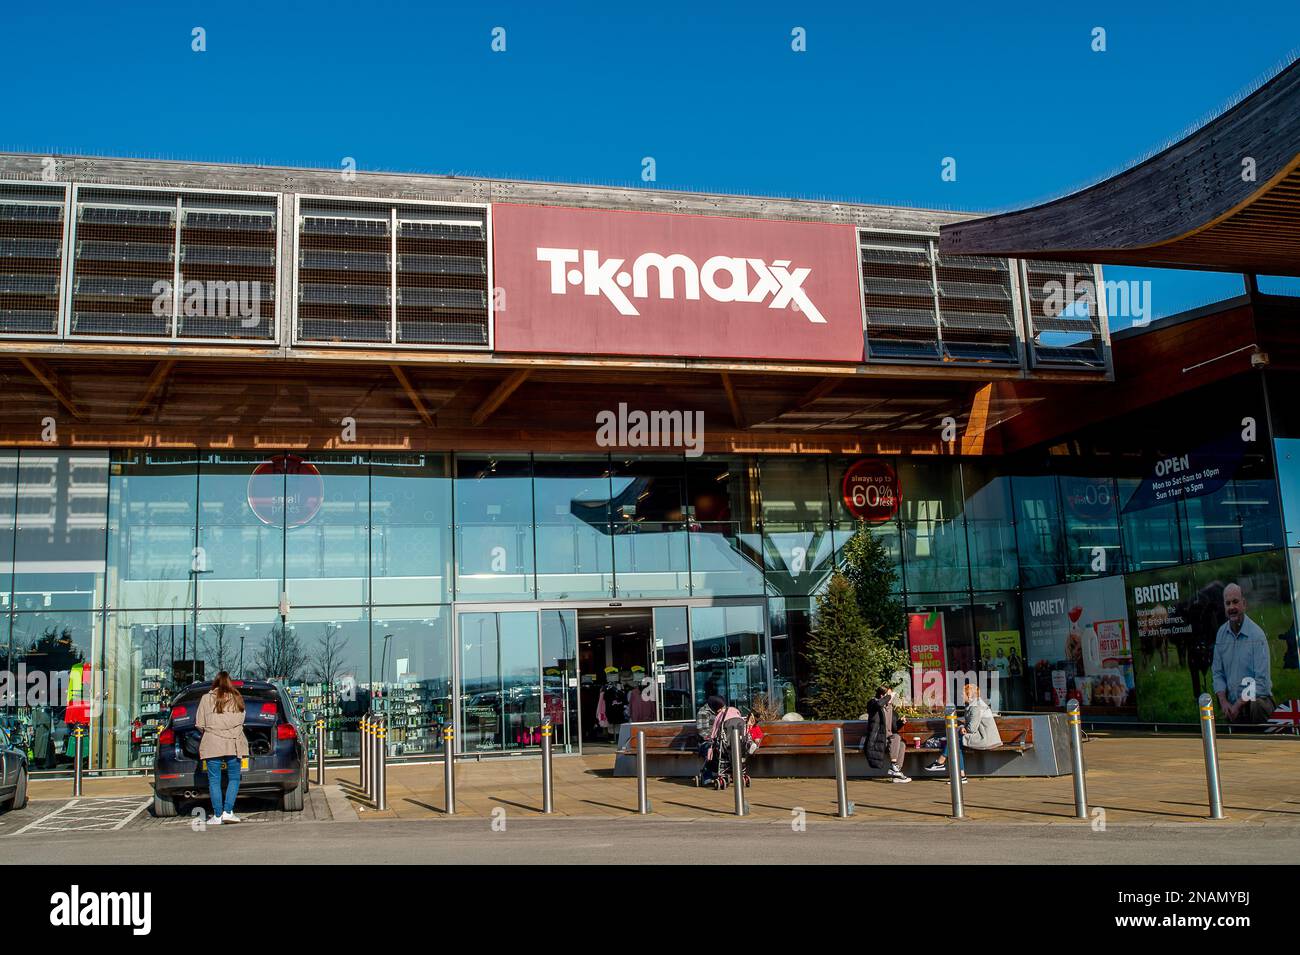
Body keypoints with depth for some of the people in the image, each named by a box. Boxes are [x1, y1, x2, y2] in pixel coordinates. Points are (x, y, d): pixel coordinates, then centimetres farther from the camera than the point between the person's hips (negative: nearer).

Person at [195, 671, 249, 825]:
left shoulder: (207, 699, 2)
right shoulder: (237, 699, 7)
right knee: (234, 778, 10)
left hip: (212, 744, -1)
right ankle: (228, 811, 0)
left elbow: (199, 725, 1)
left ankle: (217, 816, 4)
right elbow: (241, 721, 6)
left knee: (214, 781, 4)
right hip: (233, 743, 1)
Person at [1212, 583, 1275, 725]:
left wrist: (1239, 704, -18)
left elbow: (1262, 681, -16)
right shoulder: (1221, 634, 4)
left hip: (1257, 698, -3)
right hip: (1233, 707, 3)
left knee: (1255, 706, -36)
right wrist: (1223, 701, -6)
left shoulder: (1257, 635, -13)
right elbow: (1217, 673, 8)